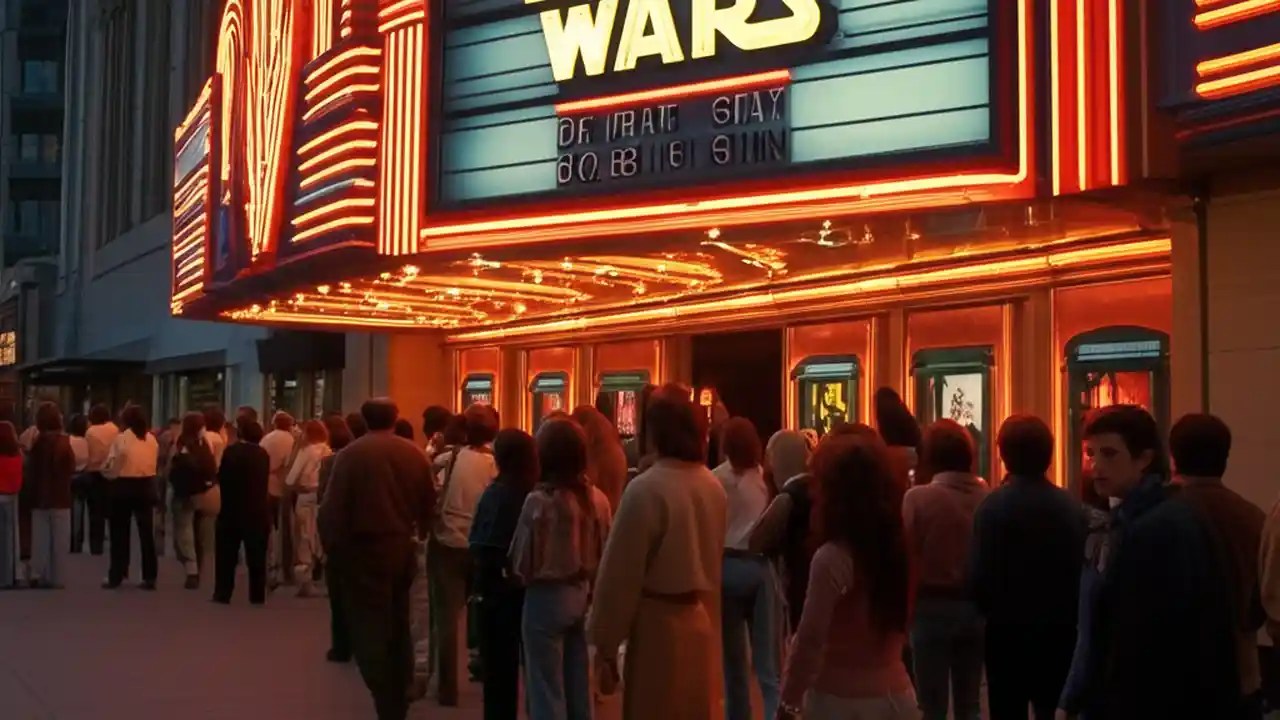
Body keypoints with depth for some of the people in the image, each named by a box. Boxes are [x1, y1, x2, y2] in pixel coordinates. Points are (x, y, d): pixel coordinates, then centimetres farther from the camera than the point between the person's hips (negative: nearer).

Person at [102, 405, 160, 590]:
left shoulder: (122, 438, -10)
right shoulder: (152, 439, 3)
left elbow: (110, 465, -11)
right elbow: (155, 462, 4)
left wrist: (110, 475, 7)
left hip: (124, 487, -4)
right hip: (146, 486, 4)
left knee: (120, 533, 6)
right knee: (146, 532, 6)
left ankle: (116, 576, 8)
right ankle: (149, 577, 6)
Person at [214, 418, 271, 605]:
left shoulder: (232, 451, -11)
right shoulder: (263, 454, 4)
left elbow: (222, 478, -9)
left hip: (233, 509, -4)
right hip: (258, 511, 4)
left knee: (227, 554, 6)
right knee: (256, 556, 6)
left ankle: (223, 594, 5)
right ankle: (257, 595, 6)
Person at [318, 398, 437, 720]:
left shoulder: (351, 454, -9)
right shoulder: (415, 455, 2)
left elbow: (332, 509, -11)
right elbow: (429, 505, 4)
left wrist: (333, 548, 0)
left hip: (364, 551, -5)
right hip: (402, 550, 5)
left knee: (369, 631, -2)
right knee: (398, 631, 15)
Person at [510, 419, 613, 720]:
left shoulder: (539, 500, -18)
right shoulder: (597, 498, -3)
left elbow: (522, 561, -12)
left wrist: (522, 576, 9)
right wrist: (587, 584, 15)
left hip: (547, 596, -5)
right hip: (580, 595, 6)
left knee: (547, 688, 5)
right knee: (578, 684, 16)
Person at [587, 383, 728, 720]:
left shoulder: (646, 489, -18)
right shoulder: (713, 486, 3)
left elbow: (620, 573, -15)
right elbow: (712, 558, 10)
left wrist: (605, 639, -7)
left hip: (660, 623, -7)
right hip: (704, 620, 7)